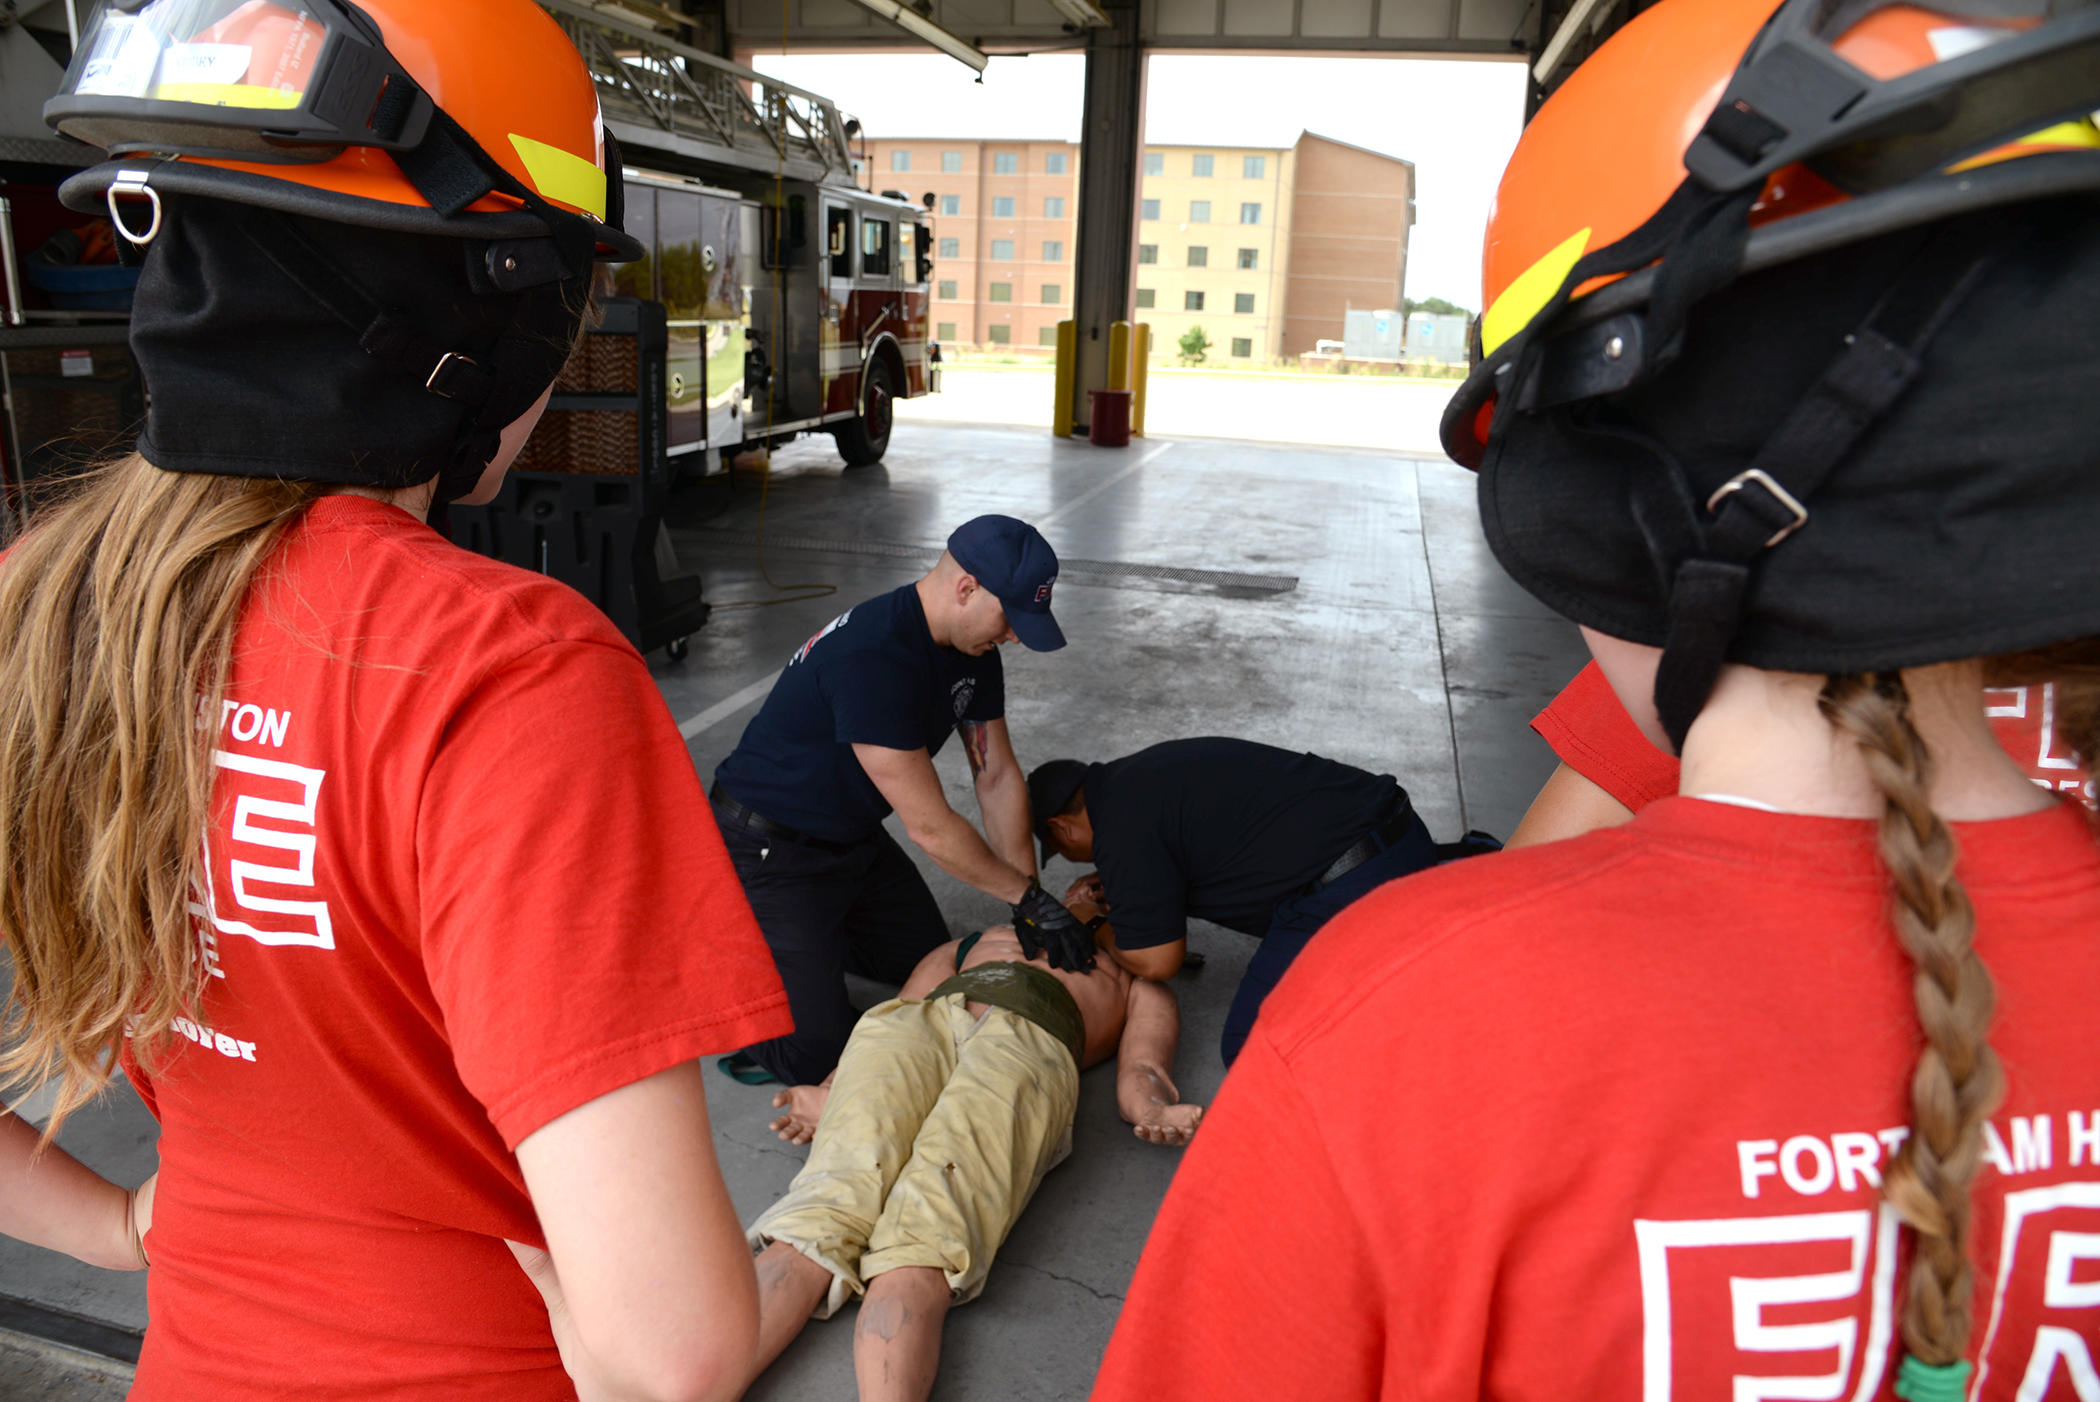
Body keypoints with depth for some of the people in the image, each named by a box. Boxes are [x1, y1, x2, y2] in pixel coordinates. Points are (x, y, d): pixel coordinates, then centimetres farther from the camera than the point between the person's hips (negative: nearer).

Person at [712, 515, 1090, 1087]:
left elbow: (998, 776, 1)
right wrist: (1030, 897, -18)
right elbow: (930, 828, -28)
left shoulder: (972, 646, -5)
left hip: (854, 839, 9)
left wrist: (1030, 900, -2)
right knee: (813, 1055, -11)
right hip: (770, 850, -9)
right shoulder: (872, 658, -34)